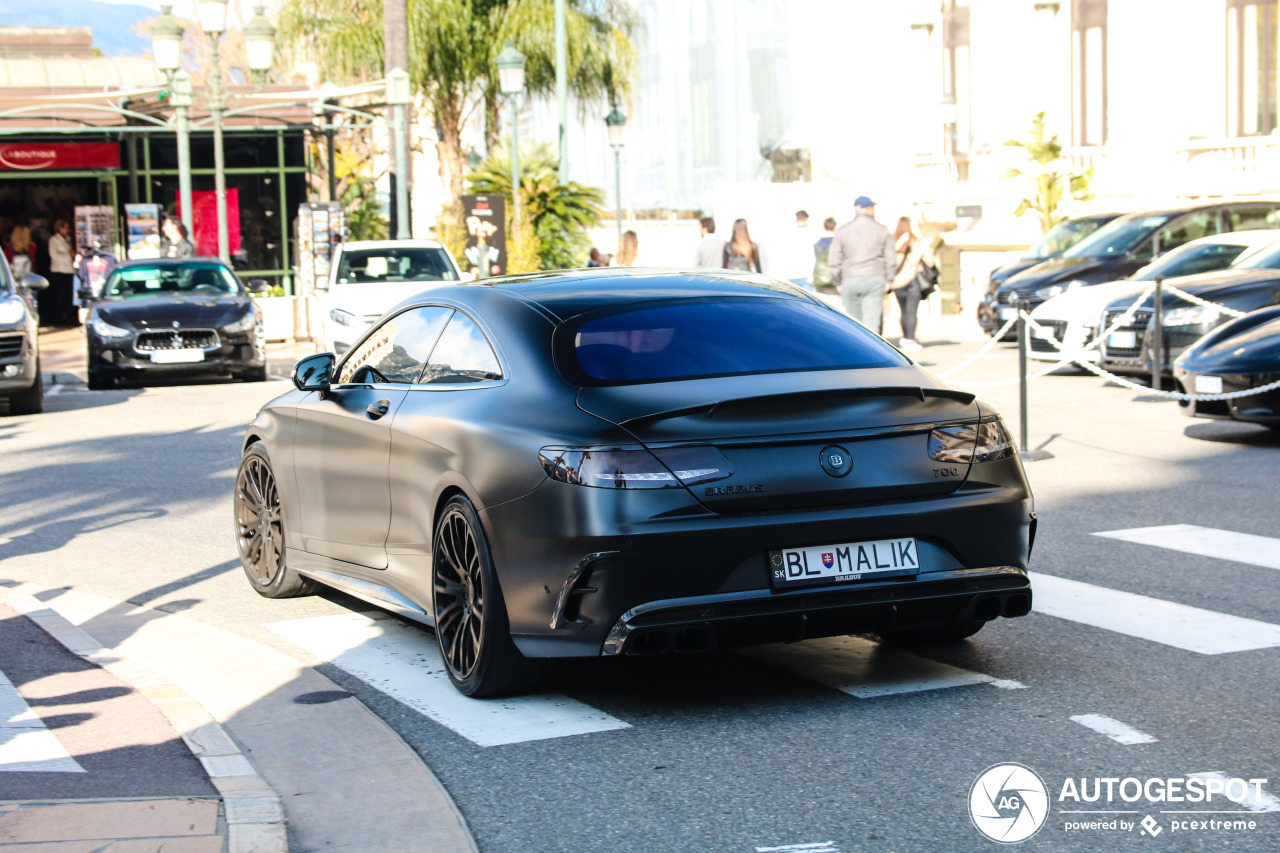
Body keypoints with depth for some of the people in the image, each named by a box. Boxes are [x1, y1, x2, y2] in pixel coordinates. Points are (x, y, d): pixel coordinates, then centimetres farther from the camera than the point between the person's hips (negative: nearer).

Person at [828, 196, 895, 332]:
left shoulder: (843, 230, 5)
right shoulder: (882, 230, 4)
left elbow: (834, 260, 4)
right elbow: (891, 260, 3)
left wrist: (837, 283, 13)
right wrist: (888, 281, 12)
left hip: (850, 280, 1)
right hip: (875, 279, -1)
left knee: (854, 322, 10)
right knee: (872, 321, -5)